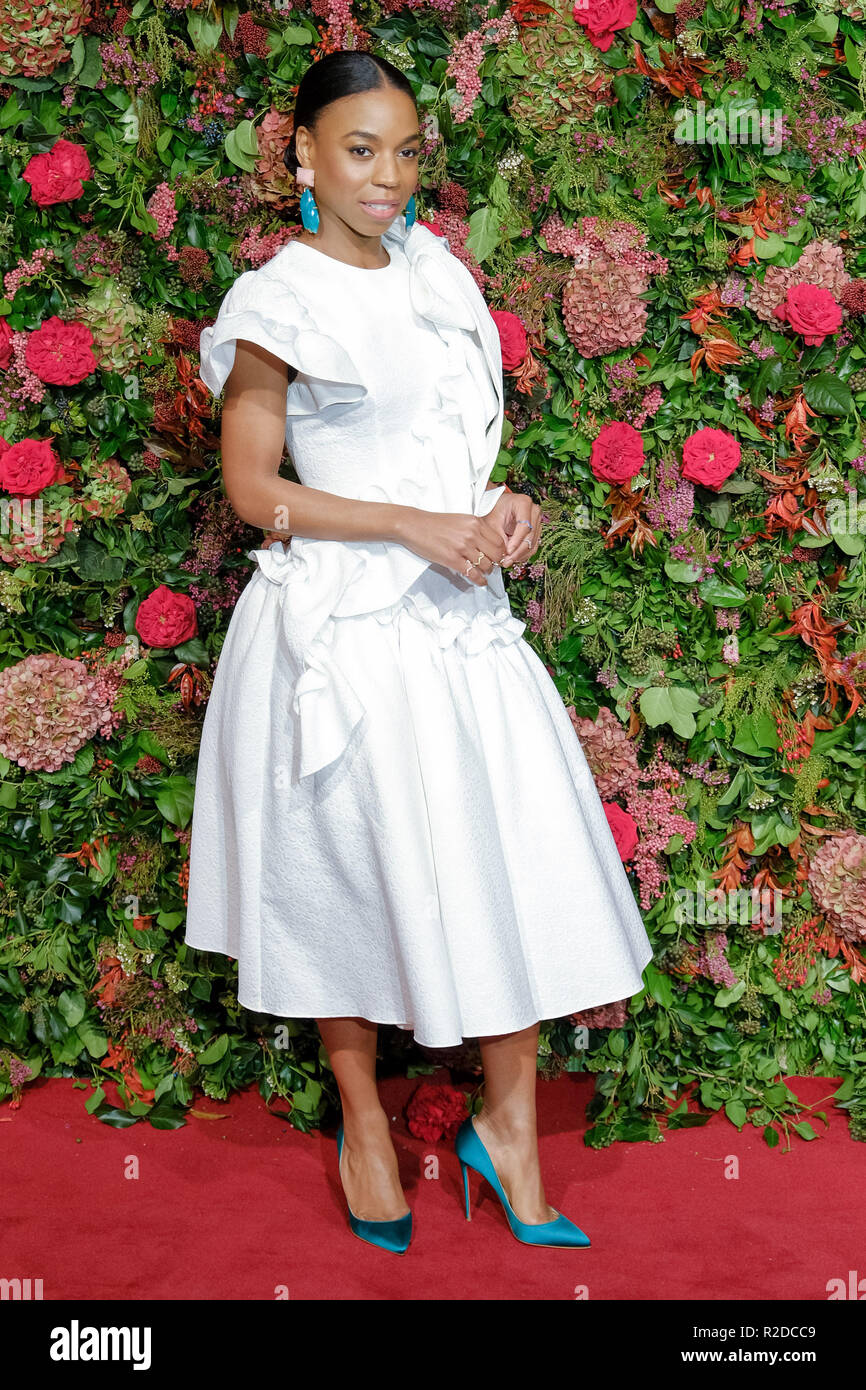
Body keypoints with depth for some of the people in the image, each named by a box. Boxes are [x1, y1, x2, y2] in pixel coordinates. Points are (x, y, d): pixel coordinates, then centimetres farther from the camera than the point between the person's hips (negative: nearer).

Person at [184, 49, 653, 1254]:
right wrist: (414, 525, -16)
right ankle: (362, 1117, 28)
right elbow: (256, 489, -8)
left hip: (461, 612, 6)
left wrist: (506, 507, 0)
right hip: (345, 625, -5)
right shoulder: (280, 304, -7)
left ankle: (510, 1123, 19)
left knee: (521, 866, 2)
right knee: (348, 874, 6)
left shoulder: (435, 276, 11)